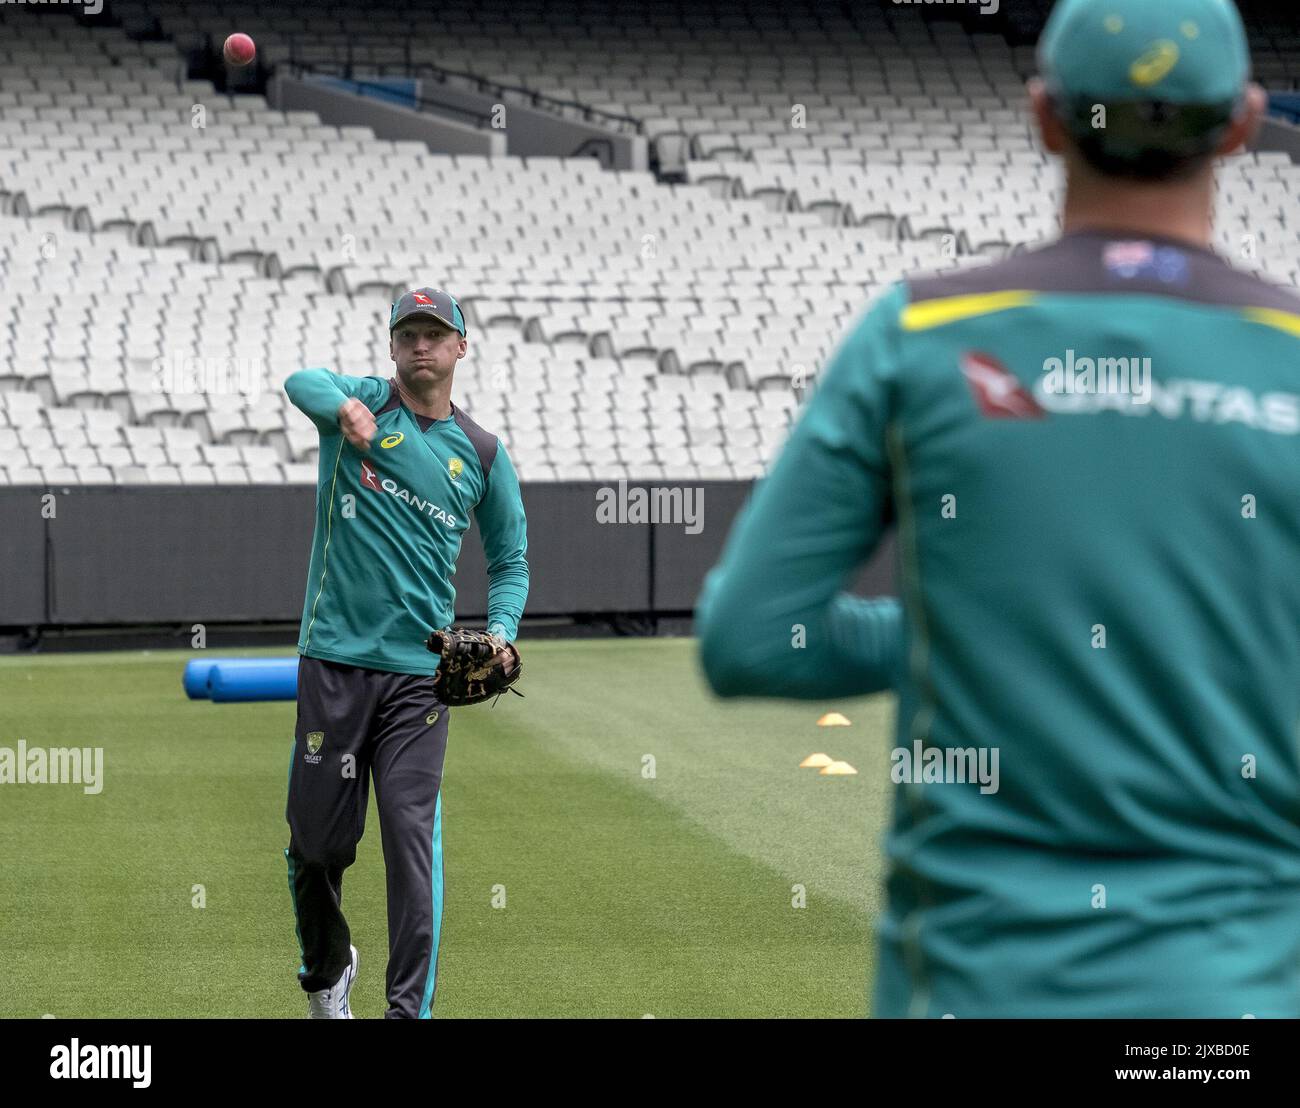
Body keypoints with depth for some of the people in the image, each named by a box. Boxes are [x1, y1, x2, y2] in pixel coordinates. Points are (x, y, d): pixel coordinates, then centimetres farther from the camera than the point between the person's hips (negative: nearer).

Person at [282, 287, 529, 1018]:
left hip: (421, 670, 1)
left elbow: (511, 560, 17)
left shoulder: (483, 453, 10)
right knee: (317, 842, 7)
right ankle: (328, 970, 33)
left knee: (413, 841, -9)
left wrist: (500, 634, -2)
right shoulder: (362, 404, 3)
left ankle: (411, 1009, -5)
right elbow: (302, 382, -19)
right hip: (334, 659, 0)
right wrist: (343, 408, -42)